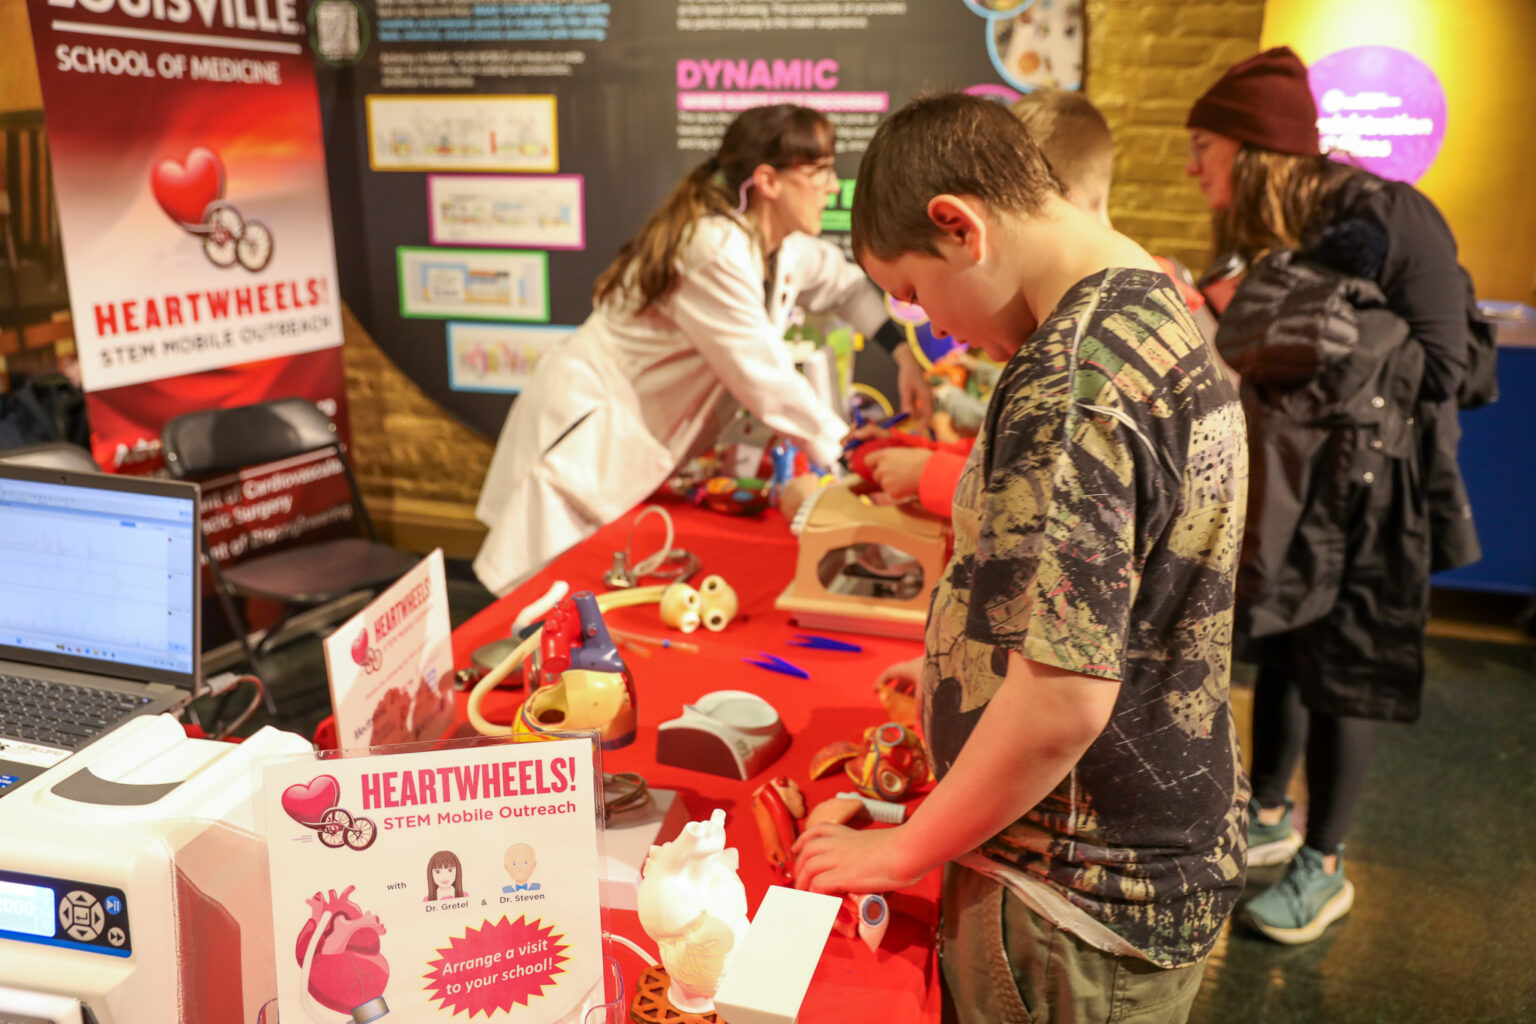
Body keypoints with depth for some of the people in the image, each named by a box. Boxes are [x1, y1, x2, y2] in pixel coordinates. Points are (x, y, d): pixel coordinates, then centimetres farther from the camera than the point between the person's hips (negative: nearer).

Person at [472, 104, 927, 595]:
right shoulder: (716, 250, -27)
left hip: (649, 447, 9)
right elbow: (768, 383, -26)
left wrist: (903, 350, 8)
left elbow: (847, 286, 23)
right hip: (587, 437, -9)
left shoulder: (789, 249, 2)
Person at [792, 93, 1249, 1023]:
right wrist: (964, 662, 18)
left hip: (1078, 902, -9)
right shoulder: (1164, 312, 4)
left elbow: (1063, 703, -29)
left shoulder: (1070, 382, -27)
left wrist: (900, 853, -15)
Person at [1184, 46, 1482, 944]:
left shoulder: (1385, 216, -16)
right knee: (1282, 651, 15)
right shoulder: (1254, 235, 4)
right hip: (1282, 483, 6)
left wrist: (1292, 320, -22)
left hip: (1368, 491, -6)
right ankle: (1268, 819, 33)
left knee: (1340, 669, 4)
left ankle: (1326, 869, 20)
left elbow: (1440, 367, -19)